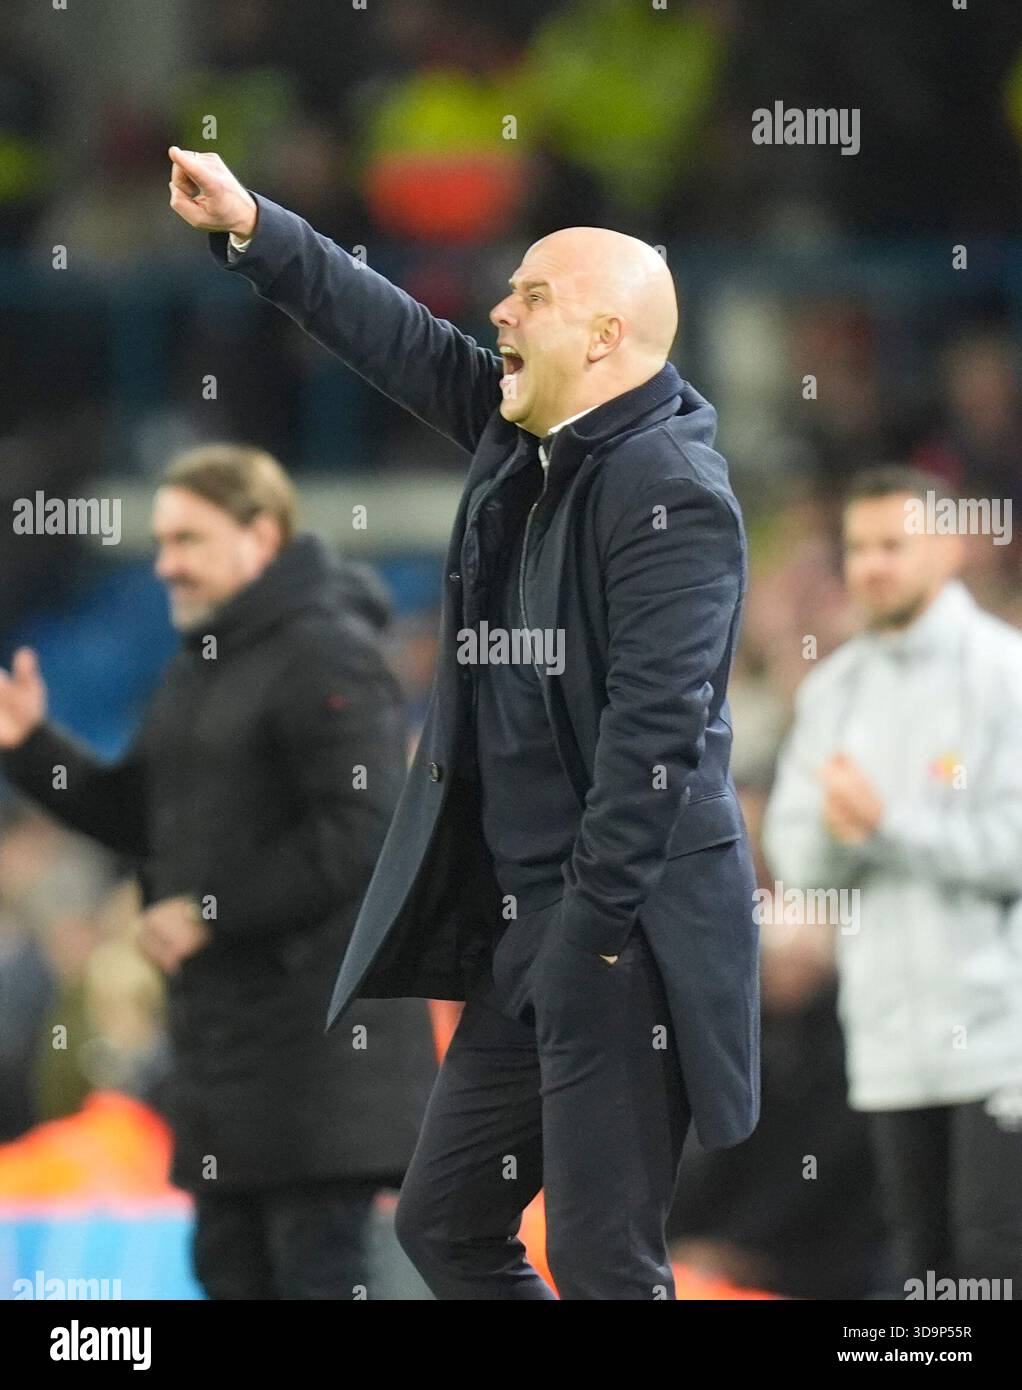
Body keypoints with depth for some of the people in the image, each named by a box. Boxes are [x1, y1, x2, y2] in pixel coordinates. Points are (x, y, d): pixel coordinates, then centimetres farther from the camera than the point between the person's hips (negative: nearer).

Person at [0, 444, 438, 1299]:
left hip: (318, 1027, -10)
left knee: (317, 1267, -9)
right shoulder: (200, 669, 18)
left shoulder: (329, 657, -13)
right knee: (231, 1263, 12)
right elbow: (136, 815, 19)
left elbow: (356, 834, -21)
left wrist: (208, 914, -18)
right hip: (226, 1025, 10)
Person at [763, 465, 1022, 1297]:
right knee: (922, 1258, 9)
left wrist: (887, 824, -17)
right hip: (889, 1039, 6)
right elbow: (794, 855, 8)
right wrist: (834, 830, -13)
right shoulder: (834, 688, 13)